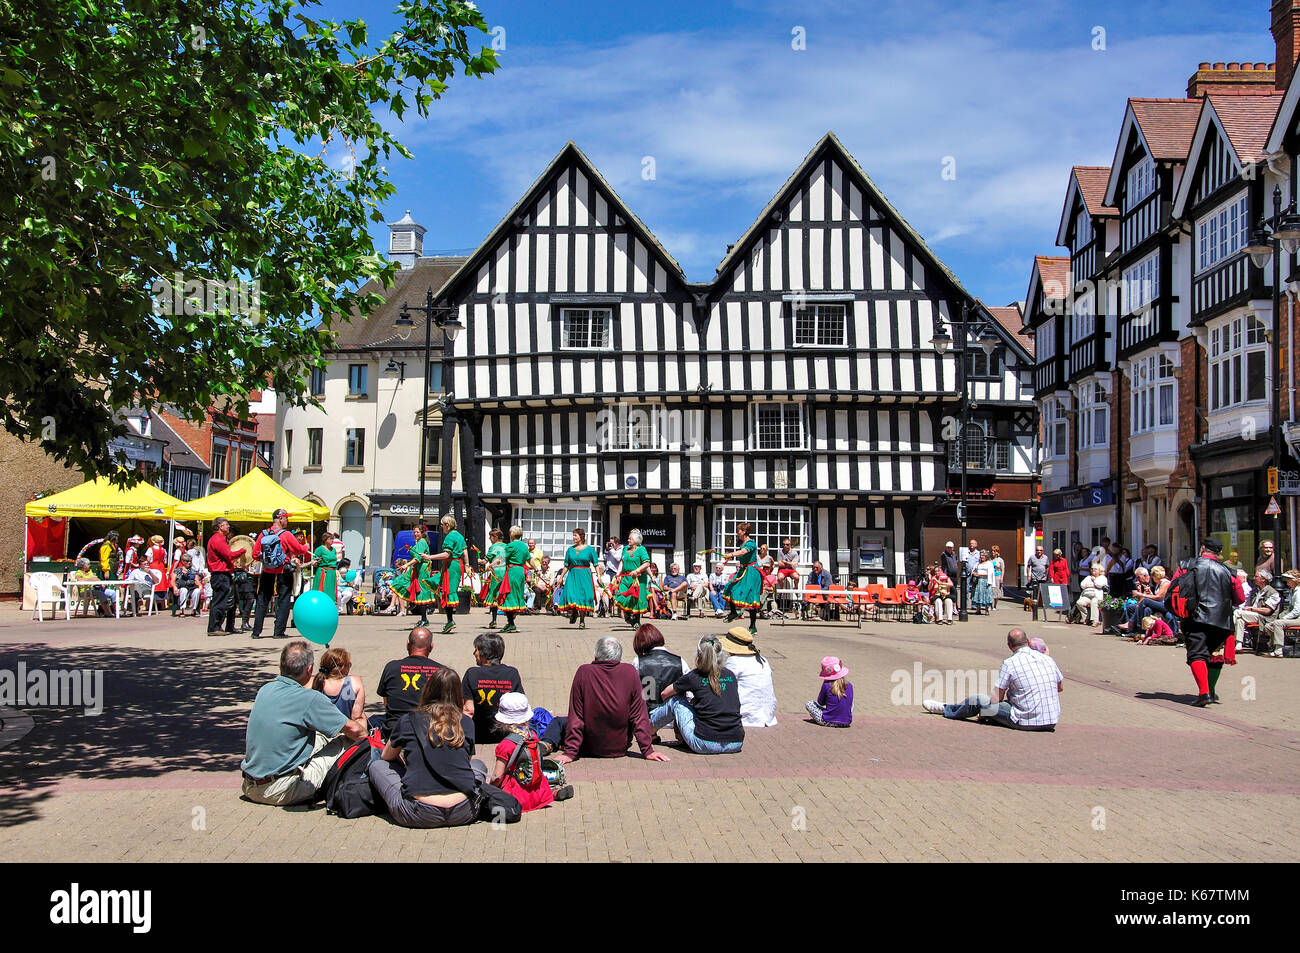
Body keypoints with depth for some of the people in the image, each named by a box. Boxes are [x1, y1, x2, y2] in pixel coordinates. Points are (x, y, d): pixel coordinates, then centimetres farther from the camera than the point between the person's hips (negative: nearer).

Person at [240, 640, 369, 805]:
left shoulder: (265, 690, 5)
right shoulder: (309, 699, -16)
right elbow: (354, 730, -9)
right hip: (281, 793, -7)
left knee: (318, 736, 21)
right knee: (347, 741, 1)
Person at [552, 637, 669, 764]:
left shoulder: (583, 672, -14)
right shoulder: (630, 672, -10)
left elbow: (575, 717, -12)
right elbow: (639, 716, -7)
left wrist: (570, 752, -8)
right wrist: (648, 751, -2)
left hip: (589, 749, -1)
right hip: (620, 749, 1)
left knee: (558, 722, 29)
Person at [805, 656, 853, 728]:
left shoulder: (826, 685, -13)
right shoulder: (849, 685, -3)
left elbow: (820, 703, 1)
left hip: (829, 722, -3)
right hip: (846, 723, 3)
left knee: (808, 704, 14)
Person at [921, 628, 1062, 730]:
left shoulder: (1009, 663, -10)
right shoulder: (1048, 659, 5)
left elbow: (997, 698, -5)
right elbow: (1061, 687, 20)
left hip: (1026, 722, -6)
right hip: (1052, 721, 6)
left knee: (977, 701, 10)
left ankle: (947, 710, 36)